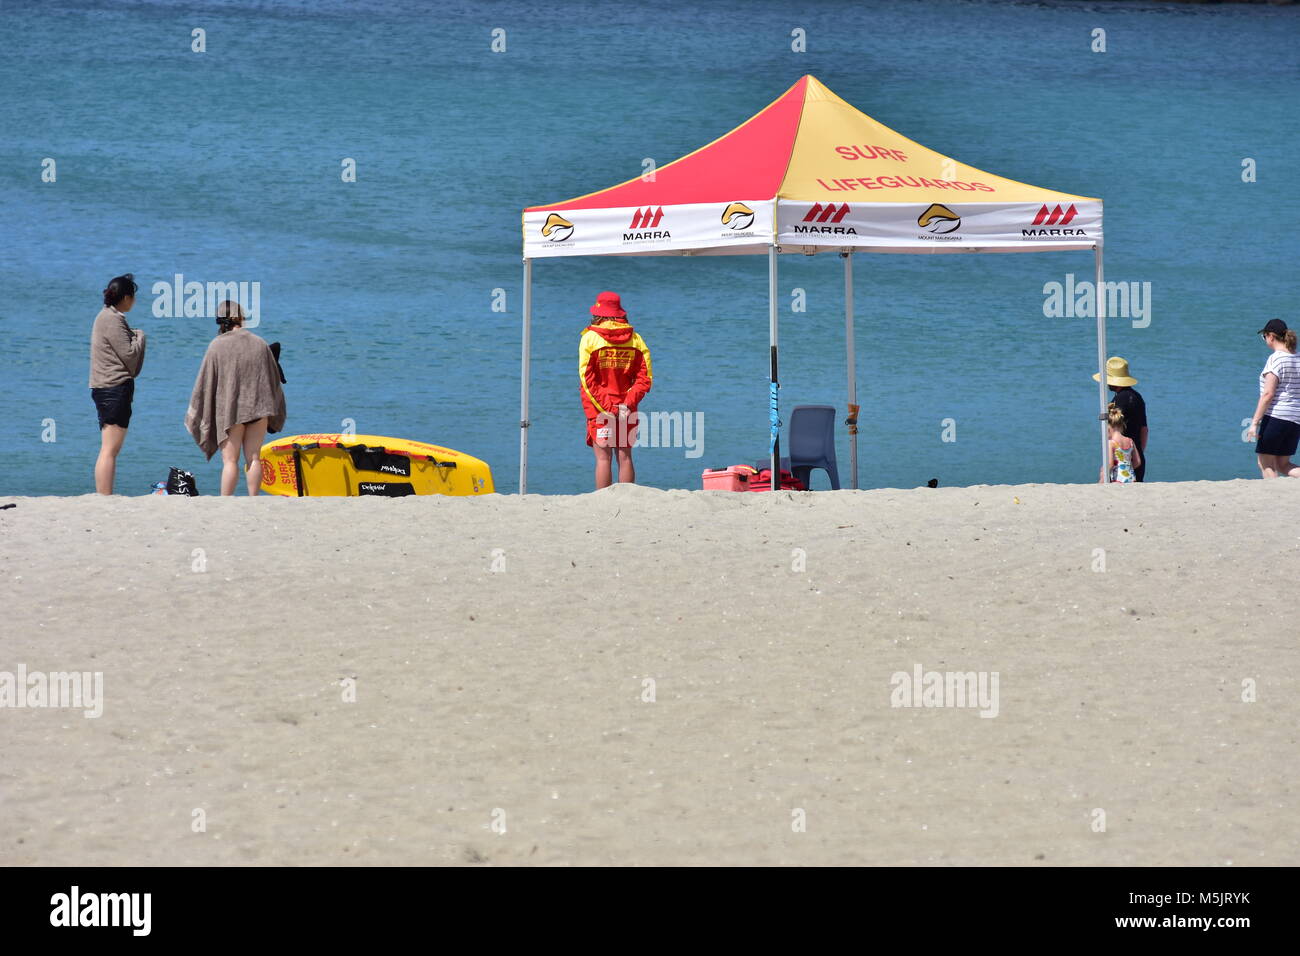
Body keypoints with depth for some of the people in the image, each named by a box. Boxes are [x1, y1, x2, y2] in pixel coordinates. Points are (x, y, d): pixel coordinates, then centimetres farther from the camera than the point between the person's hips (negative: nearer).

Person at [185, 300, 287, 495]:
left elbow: (206, 382, -4)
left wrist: (195, 413, 6)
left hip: (230, 410, -3)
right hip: (258, 407, 3)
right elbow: (274, 378, 13)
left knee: (230, 460, -2)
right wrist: (272, 411, 27)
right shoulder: (260, 344, 5)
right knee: (253, 458, 6)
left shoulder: (218, 346, -6)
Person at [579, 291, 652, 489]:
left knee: (603, 458, -3)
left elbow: (587, 377, -10)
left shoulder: (590, 338, -4)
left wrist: (604, 407, -10)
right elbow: (645, 377, 0)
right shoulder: (635, 339, 5)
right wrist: (629, 402, -5)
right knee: (625, 457, 7)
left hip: (598, 408, -3)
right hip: (627, 410, 3)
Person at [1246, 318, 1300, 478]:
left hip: (1276, 417, -8)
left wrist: (1254, 423, -15)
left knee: (1265, 464, 3)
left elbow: (1268, 394, -17)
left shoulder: (1275, 359, -12)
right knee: (1282, 465, 15)